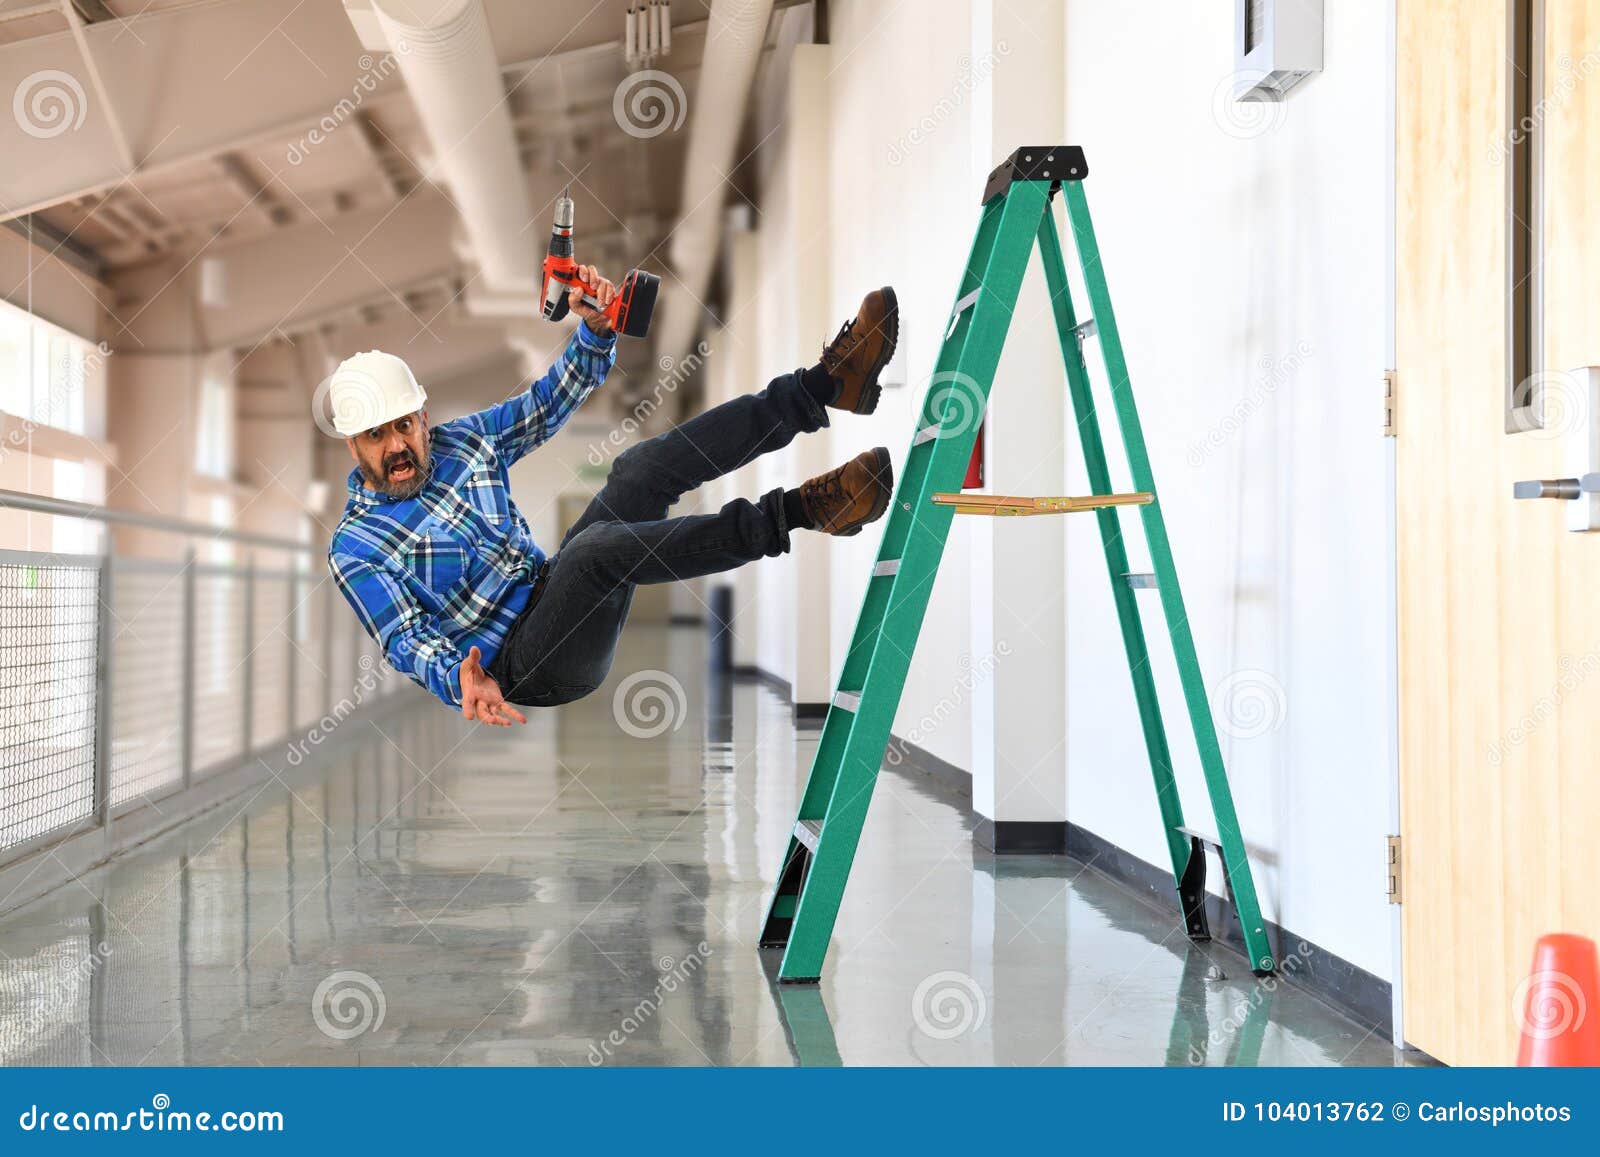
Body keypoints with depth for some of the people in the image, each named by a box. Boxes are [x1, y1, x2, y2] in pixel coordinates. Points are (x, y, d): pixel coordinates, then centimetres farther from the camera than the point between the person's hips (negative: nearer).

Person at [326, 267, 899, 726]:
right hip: (521, 665, -7)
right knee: (594, 545, -37)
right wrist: (461, 681, -37)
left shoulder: (459, 441, 10)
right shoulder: (354, 549, -7)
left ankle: (827, 385, -17)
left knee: (643, 467, -11)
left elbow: (549, 401, 16)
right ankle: (795, 511, -36)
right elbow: (408, 645, -15)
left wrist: (596, 330, -2)